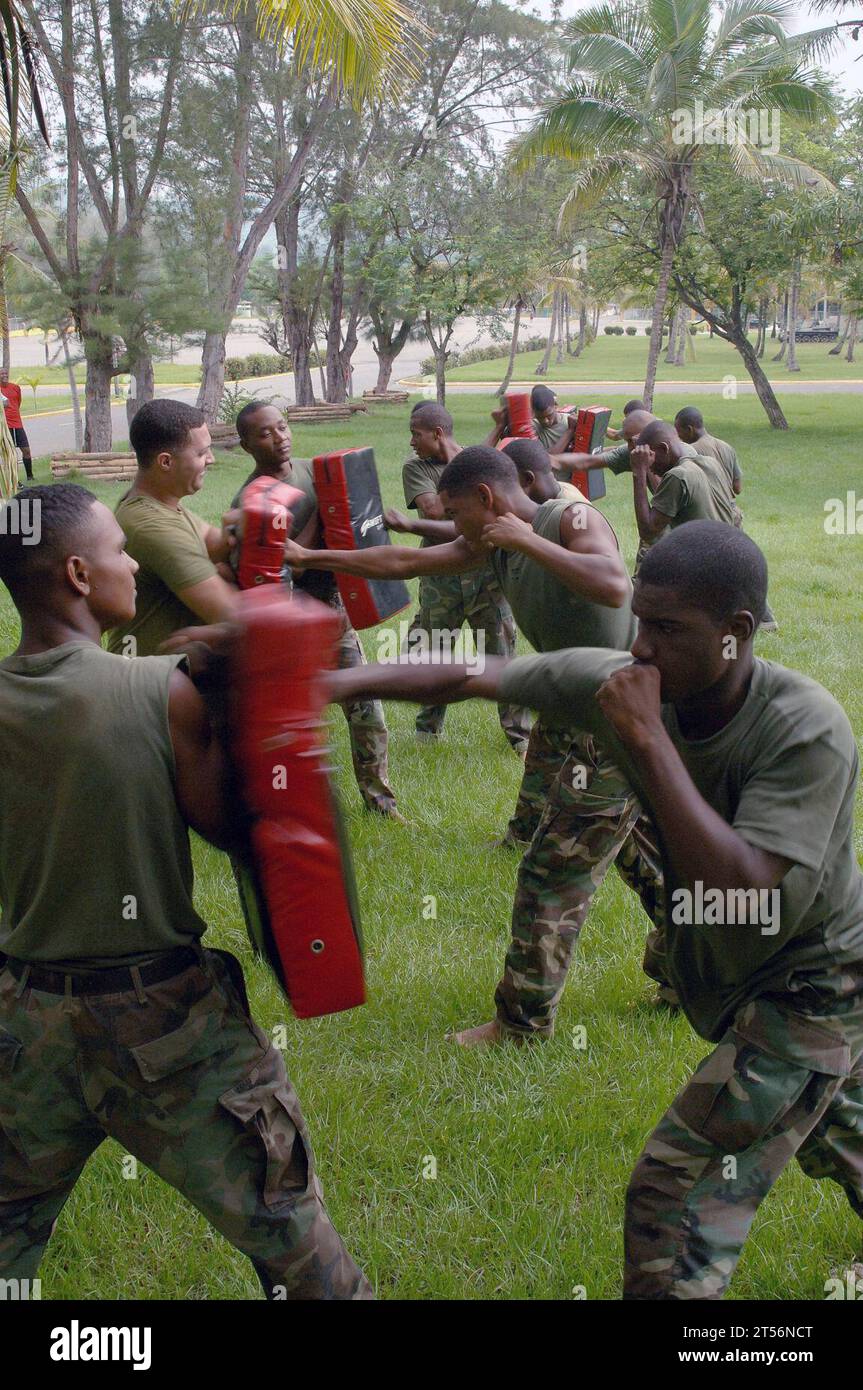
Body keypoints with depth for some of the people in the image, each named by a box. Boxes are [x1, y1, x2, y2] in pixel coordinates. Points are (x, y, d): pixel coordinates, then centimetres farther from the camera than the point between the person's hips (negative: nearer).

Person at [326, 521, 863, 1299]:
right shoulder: (619, 684, -19)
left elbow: (743, 891, -43)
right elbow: (466, 681, -13)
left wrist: (646, 739, -42)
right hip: (728, 980, 7)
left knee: (676, 1204, -13)